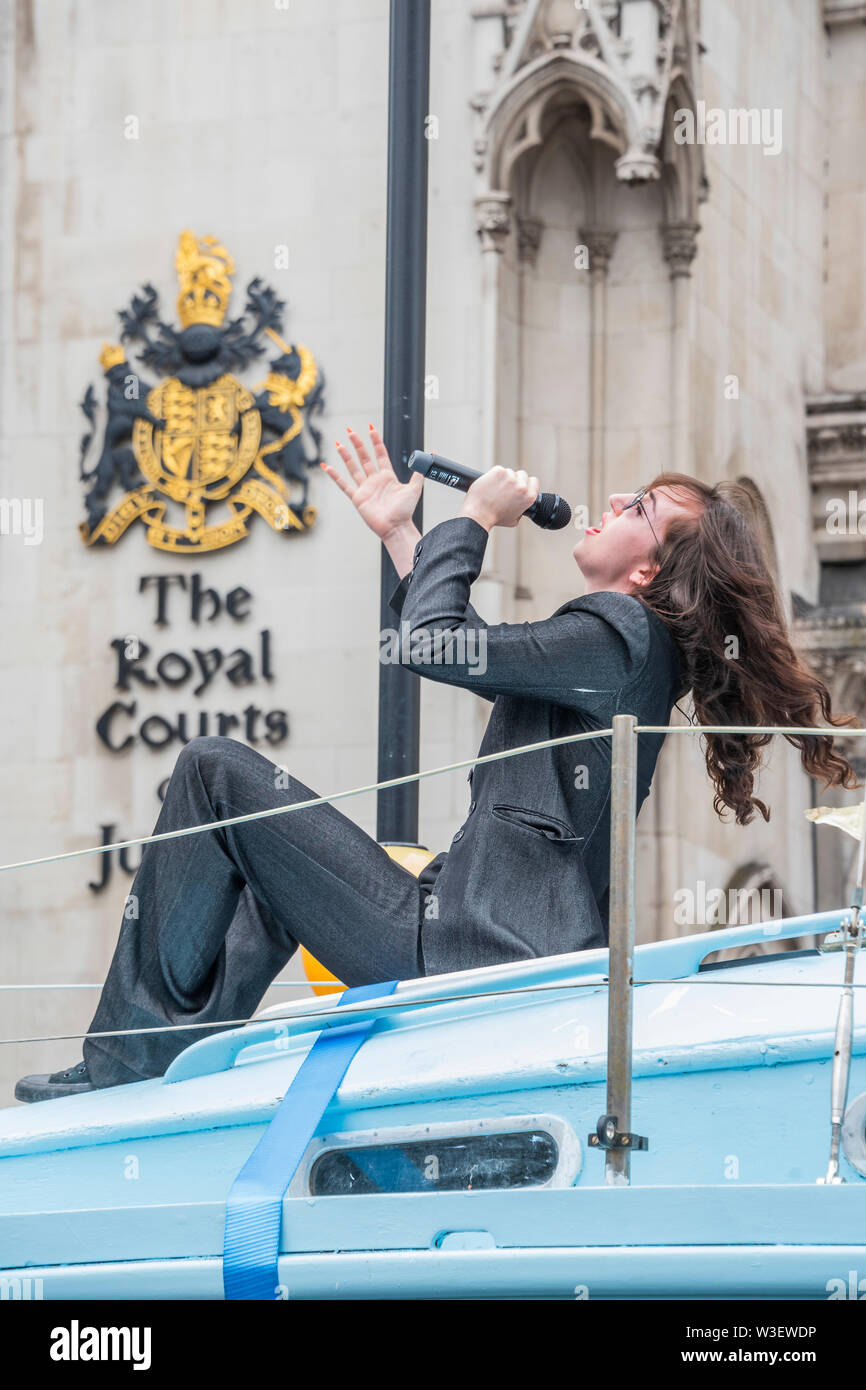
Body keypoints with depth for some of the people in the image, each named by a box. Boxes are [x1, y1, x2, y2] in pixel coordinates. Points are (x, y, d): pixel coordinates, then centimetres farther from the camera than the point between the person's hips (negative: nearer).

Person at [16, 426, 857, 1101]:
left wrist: (475, 518, -4)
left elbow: (430, 643, -19)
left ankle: (133, 1059, -3)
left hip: (461, 952, -11)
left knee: (215, 772, -5)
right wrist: (397, 531, 28)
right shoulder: (643, 643, 15)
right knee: (265, 862, 34)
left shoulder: (616, 633, -15)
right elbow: (471, 652, 28)